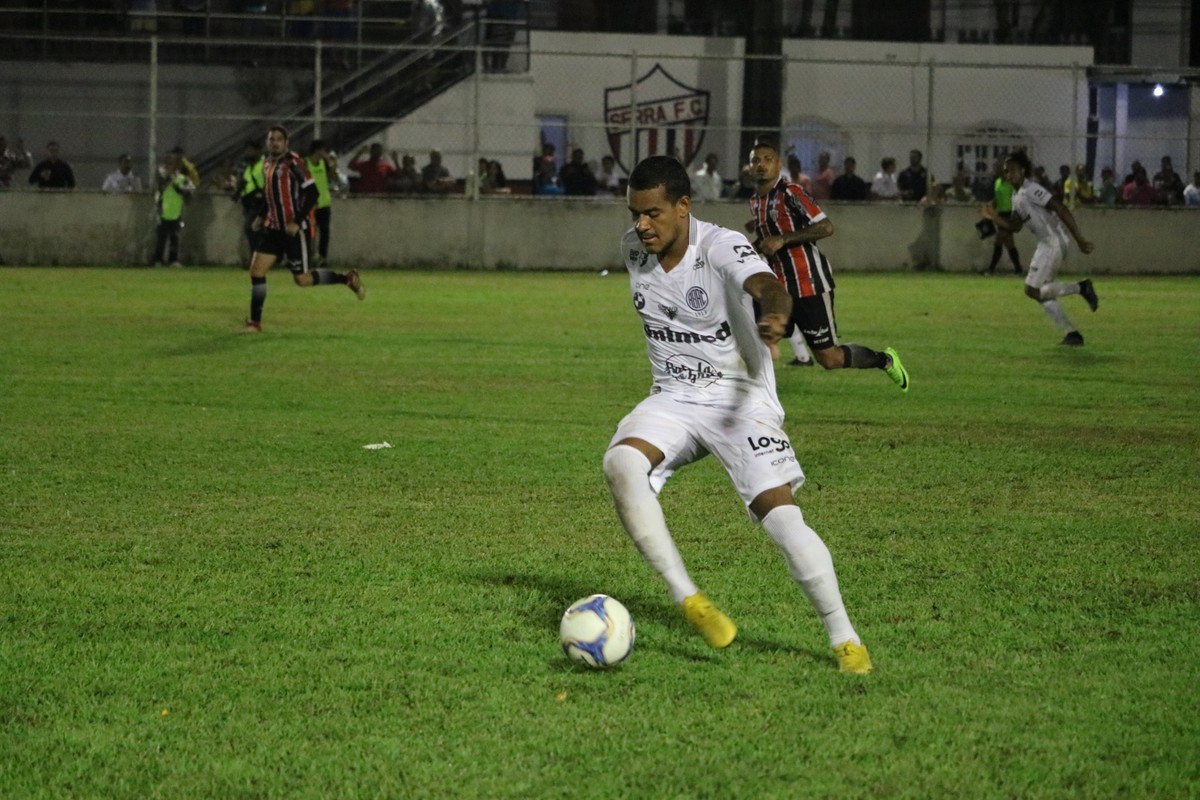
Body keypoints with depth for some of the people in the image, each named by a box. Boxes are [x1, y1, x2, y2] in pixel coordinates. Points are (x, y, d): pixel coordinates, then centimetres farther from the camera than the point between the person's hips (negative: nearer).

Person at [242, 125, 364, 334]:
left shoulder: (294, 163, -14)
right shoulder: (267, 164, 10)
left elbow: (312, 193, -16)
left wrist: (297, 222, -21)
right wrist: (261, 216, 13)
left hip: (295, 230, -7)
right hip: (273, 228, 7)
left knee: (302, 279, -4)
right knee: (256, 270, -3)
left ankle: (348, 279, 15)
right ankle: (255, 322, 4)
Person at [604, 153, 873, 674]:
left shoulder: (721, 247, -18)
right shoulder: (633, 248, 1)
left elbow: (767, 286, -40)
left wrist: (775, 314, -63)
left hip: (739, 397, -5)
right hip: (672, 399, 5)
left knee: (782, 516, -19)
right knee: (620, 463, -27)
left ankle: (845, 640, -3)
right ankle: (687, 598, -23)